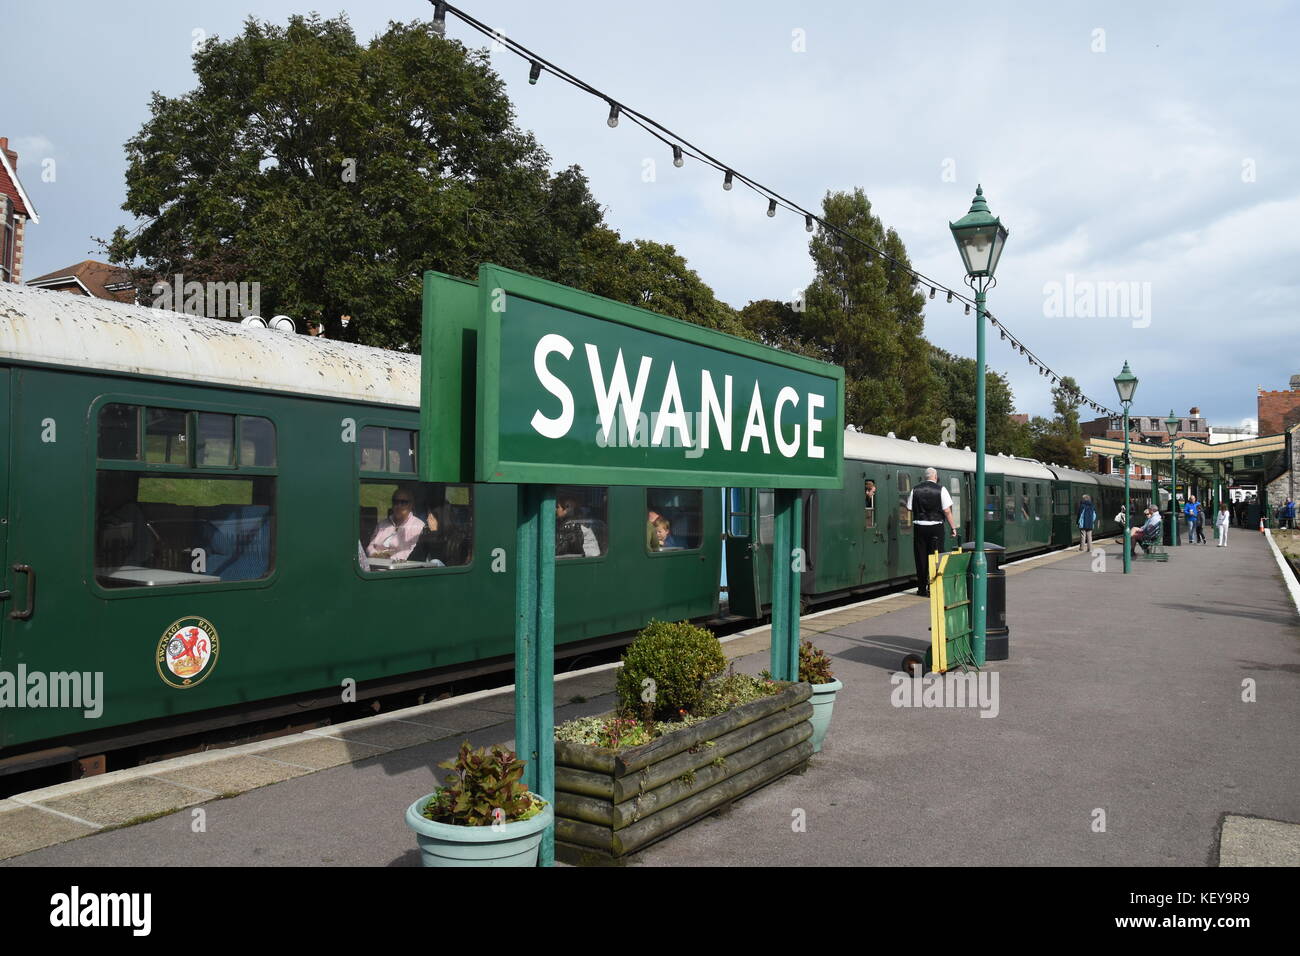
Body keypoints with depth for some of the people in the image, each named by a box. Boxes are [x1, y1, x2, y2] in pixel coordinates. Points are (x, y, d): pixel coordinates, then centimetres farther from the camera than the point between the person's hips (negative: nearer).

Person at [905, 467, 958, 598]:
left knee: (921, 558, 7)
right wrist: (953, 527, -1)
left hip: (919, 527, 2)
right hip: (936, 527, -2)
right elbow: (947, 511, -6)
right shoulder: (941, 489, -4)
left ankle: (922, 589, 12)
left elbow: (910, 509, 4)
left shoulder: (915, 490, 3)